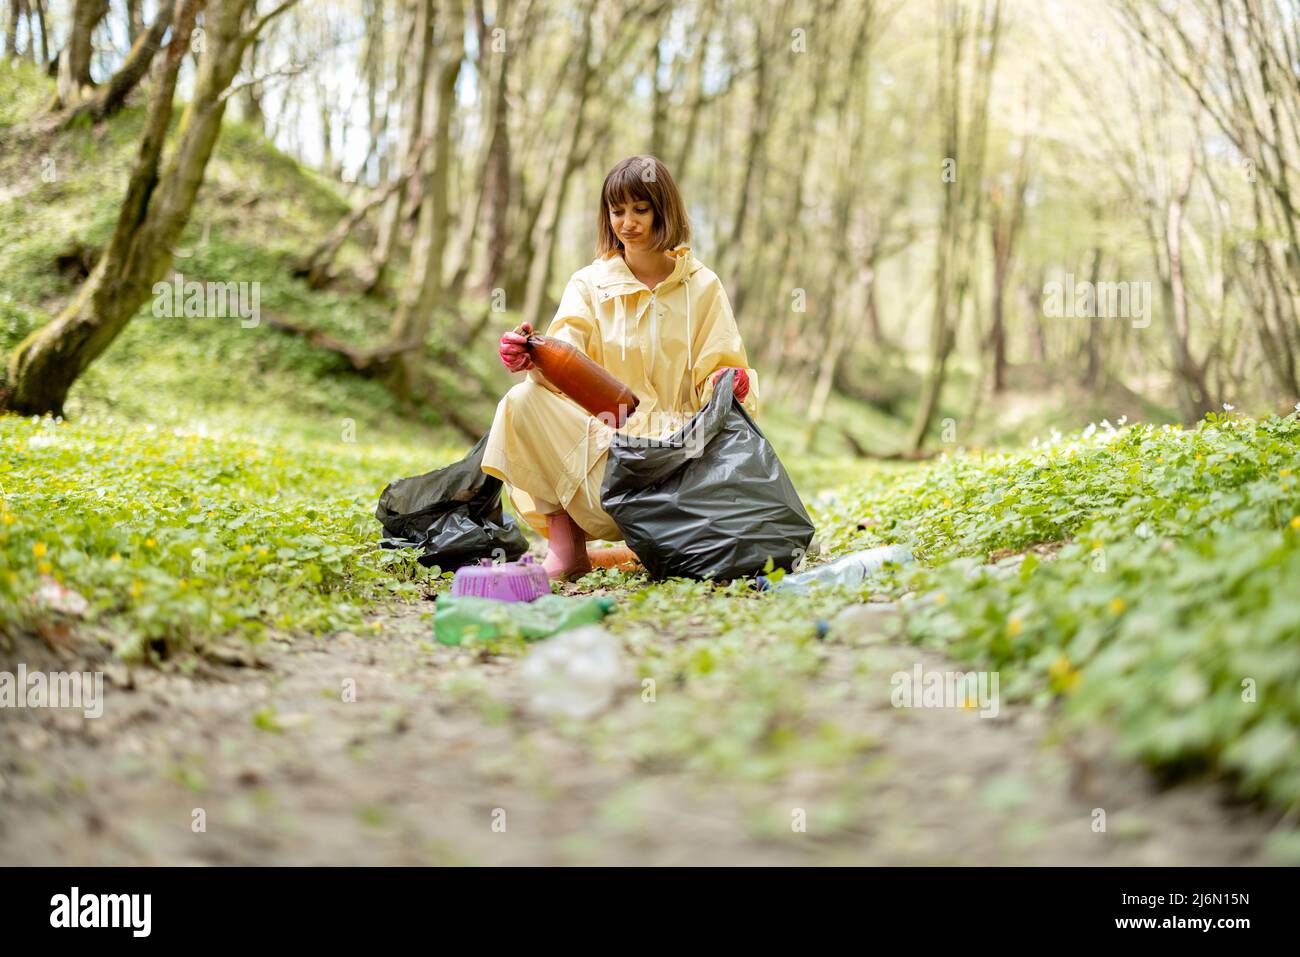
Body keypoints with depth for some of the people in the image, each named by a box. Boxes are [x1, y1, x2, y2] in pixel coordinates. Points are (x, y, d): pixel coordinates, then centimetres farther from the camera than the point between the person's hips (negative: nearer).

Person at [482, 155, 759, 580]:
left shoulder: (701, 286, 5)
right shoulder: (590, 283, 6)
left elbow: (716, 371, 2)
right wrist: (532, 361, -34)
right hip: (601, 441, 2)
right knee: (523, 402, -28)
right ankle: (565, 545, -17)